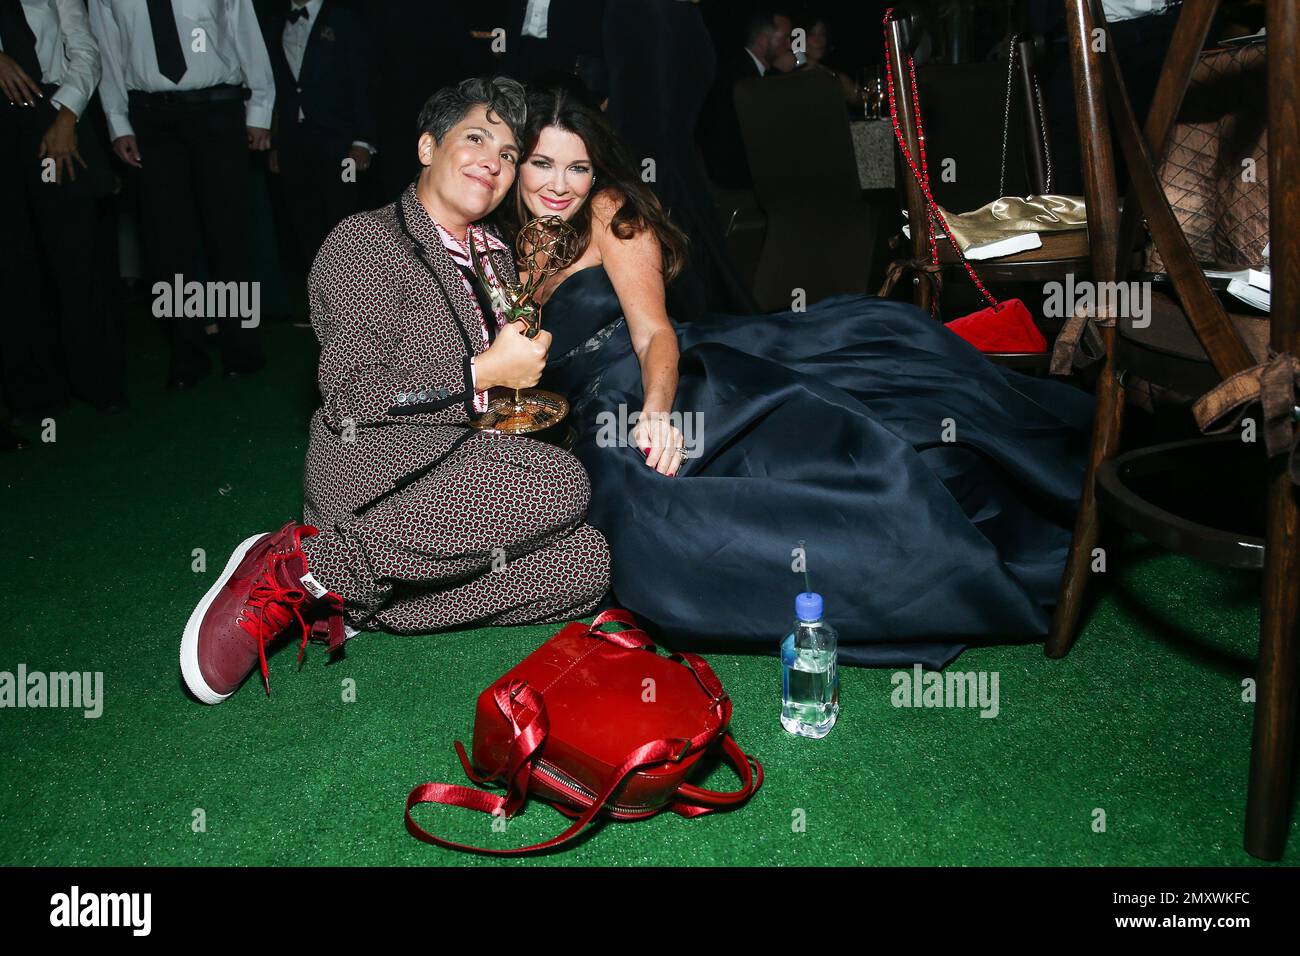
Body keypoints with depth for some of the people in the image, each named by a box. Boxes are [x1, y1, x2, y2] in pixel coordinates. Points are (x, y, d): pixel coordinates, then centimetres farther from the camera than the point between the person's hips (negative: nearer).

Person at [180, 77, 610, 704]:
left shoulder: (497, 257, 22)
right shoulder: (363, 242, -2)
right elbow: (353, 397, -13)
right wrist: (485, 373, -11)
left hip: (460, 470, 7)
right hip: (373, 464, -7)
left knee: (588, 562, -20)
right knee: (561, 482, -32)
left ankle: (347, 605, -18)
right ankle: (306, 562, -22)